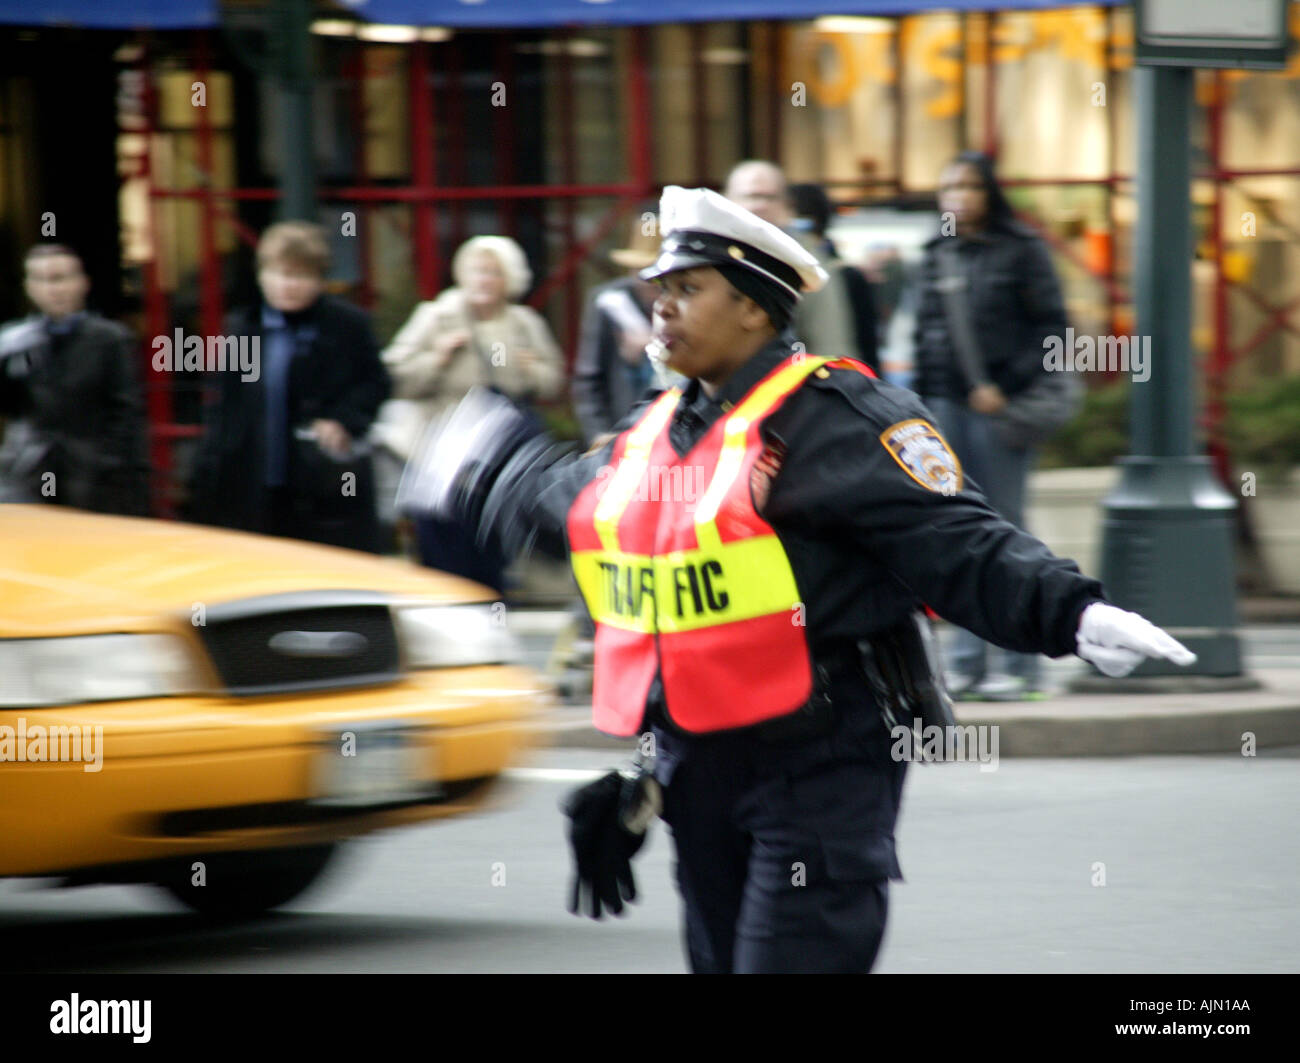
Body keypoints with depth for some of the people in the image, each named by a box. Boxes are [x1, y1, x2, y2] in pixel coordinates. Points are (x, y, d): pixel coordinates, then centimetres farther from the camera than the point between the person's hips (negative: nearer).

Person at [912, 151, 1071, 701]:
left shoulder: (1021, 249, -3)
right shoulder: (936, 255, 13)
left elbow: (1052, 327, -6)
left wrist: (1007, 387, -14)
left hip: (998, 408, -5)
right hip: (946, 405, 5)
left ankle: (1021, 663, 2)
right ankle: (968, 661, 8)